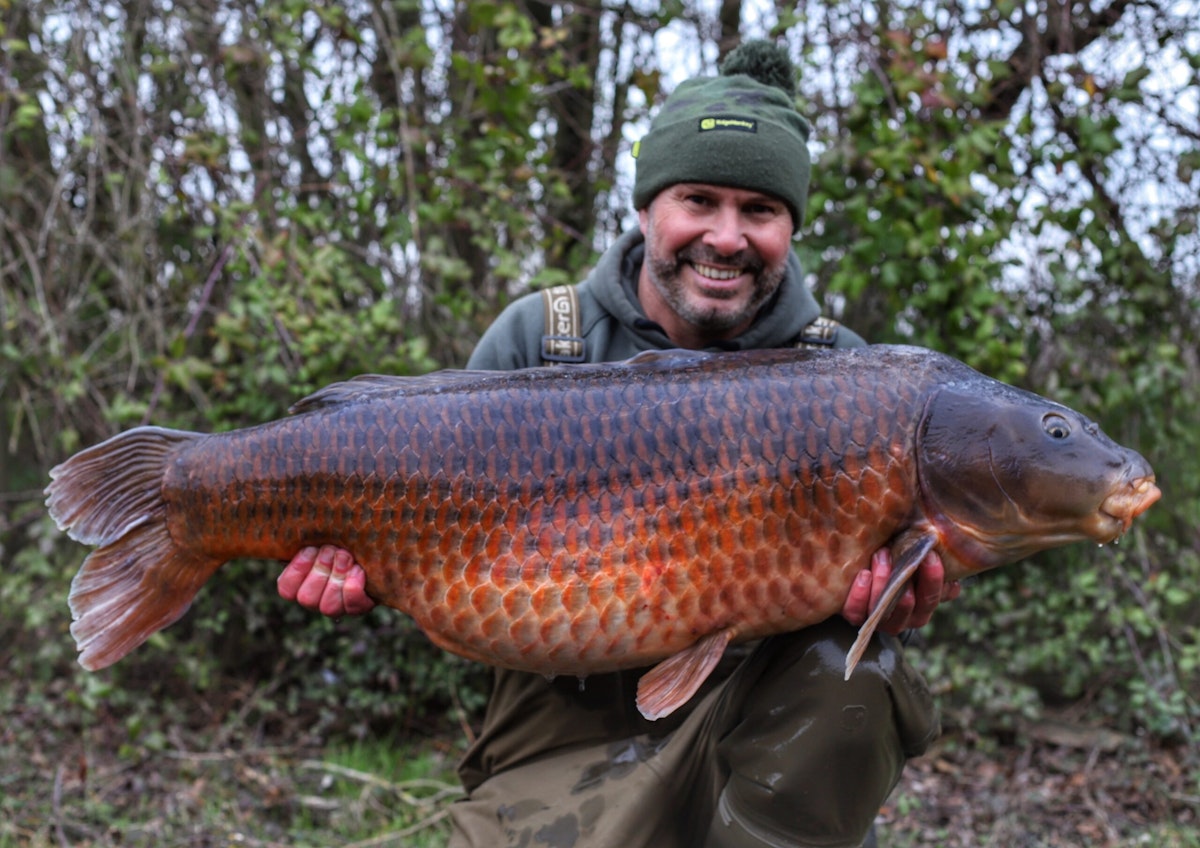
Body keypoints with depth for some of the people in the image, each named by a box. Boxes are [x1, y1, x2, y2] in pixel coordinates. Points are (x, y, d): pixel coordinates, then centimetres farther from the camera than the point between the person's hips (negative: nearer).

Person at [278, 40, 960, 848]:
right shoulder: (534, 341, 0)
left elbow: (869, 547, -2)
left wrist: (895, 588, -27)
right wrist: (362, 552, -18)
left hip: (762, 722, 2)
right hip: (565, 730, -1)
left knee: (850, 675, -29)